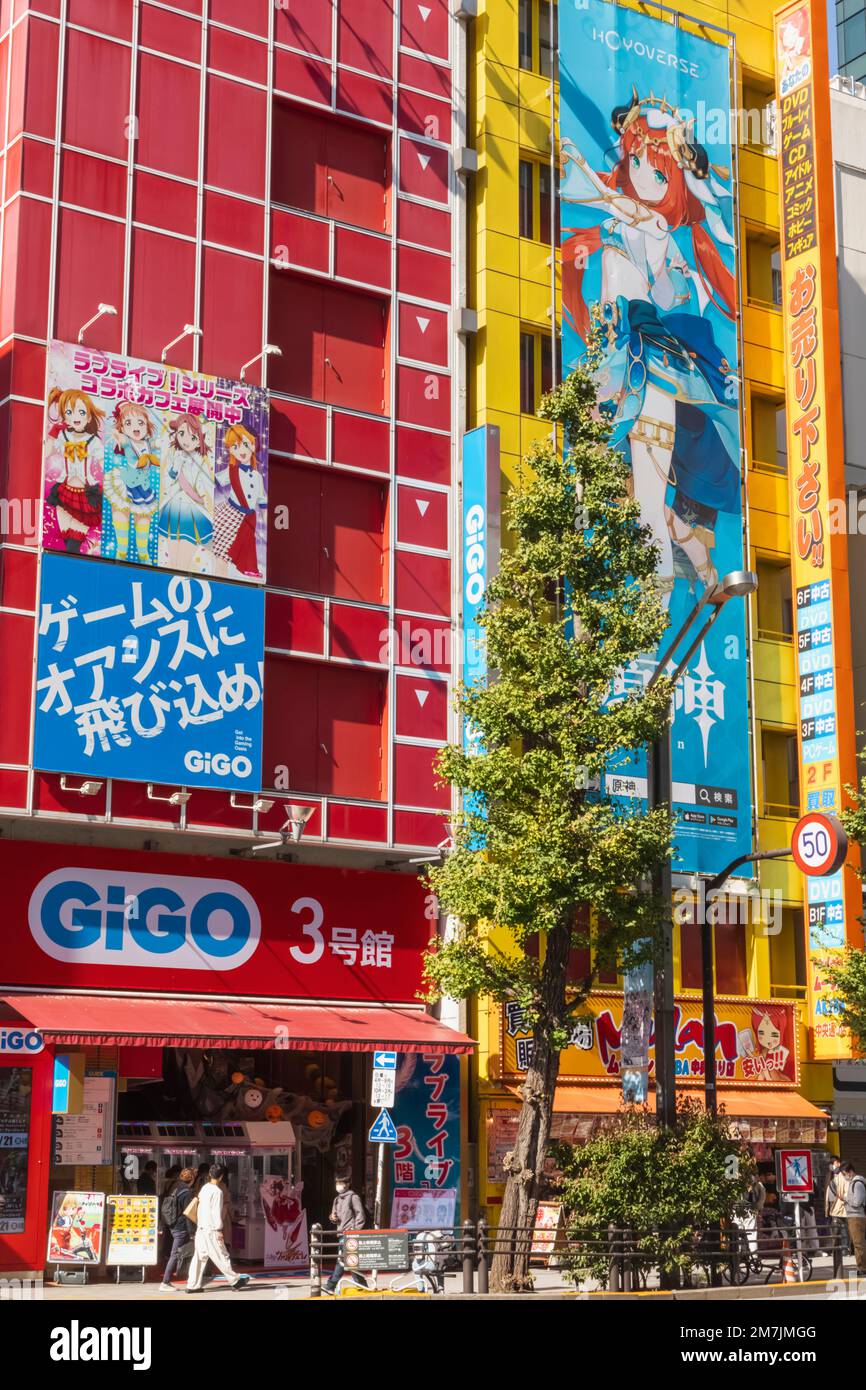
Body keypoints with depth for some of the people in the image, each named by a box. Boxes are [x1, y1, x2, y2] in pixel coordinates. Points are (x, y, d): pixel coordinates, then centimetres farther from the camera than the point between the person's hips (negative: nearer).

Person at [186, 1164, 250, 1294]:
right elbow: (216, 1212, -17)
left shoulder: (204, 1188, 9)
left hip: (200, 1228, 7)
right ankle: (235, 1281, 12)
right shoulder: (217, 1191, -14)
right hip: (211, 1229, -7)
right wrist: (219, 1230, -12)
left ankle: (193, 1285, 5)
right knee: (221, 1256, 2)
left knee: (199, 1257, 8)